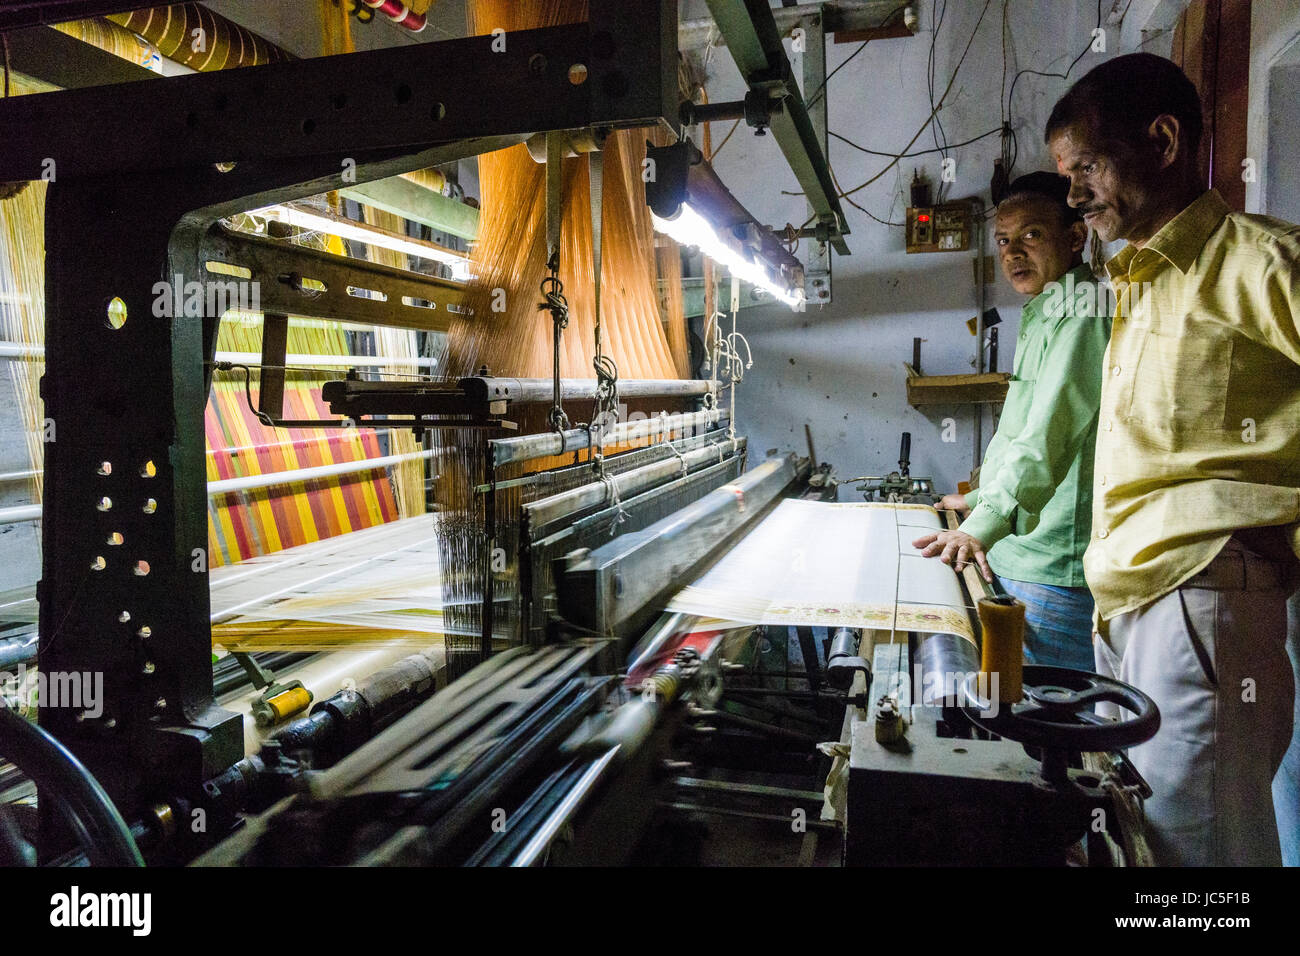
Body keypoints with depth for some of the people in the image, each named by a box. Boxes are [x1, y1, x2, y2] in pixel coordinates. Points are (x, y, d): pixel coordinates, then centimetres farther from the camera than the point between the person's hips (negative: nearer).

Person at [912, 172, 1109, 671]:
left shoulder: (1082, 310, -14)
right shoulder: (1045, 315, 20)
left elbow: (1047, 436, -26)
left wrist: (982, 526, -32)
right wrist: (982, 496, 34)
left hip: (1053, 562, -10)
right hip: (1019, 553, 10)